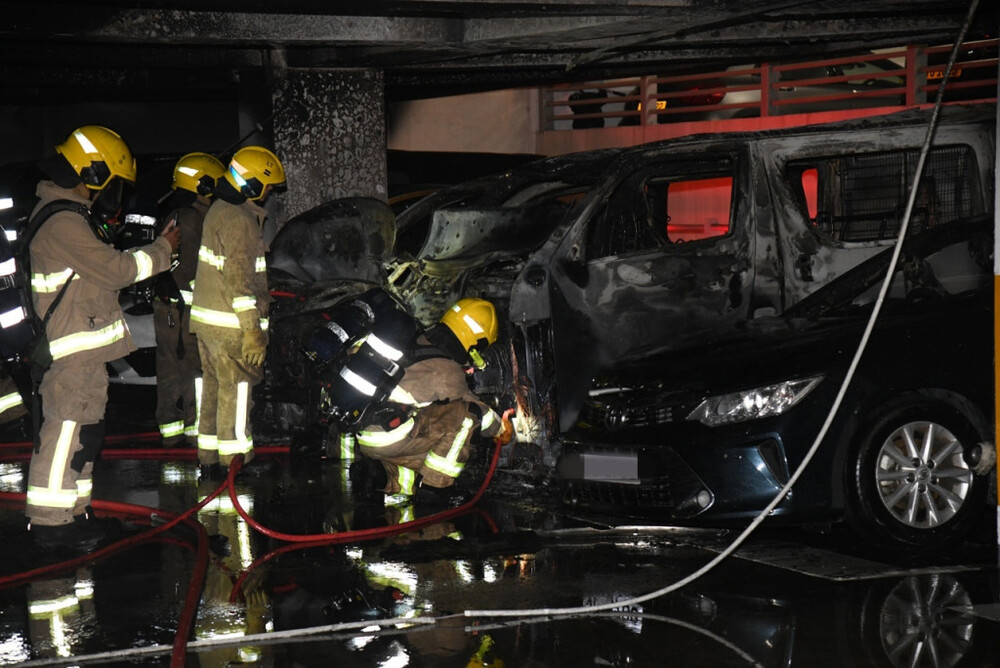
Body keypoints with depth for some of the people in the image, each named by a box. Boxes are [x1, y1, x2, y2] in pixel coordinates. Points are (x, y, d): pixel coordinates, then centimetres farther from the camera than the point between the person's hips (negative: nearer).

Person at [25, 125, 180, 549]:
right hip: (72, 352, -11)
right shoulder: (63, 224, -20)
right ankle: (51, 522, 0)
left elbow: (103, 269, 19)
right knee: (66, 431, -6)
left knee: (84, 432, 16)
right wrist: (163, 249, -5)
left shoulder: (69, 216, 15)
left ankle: (69, 512, 25)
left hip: (85, 350, 11)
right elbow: (117, 270, -18)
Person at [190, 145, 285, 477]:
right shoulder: (239, 219, -18)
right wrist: (253, 330, -21)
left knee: (214, 387, 15)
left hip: (206, 317, 10)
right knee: (237, 391, -3)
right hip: (230, 325, -10)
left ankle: (208, 459, 21)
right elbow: (239, 278, -22)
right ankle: (234, 462, 1)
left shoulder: (219, 209, 14)